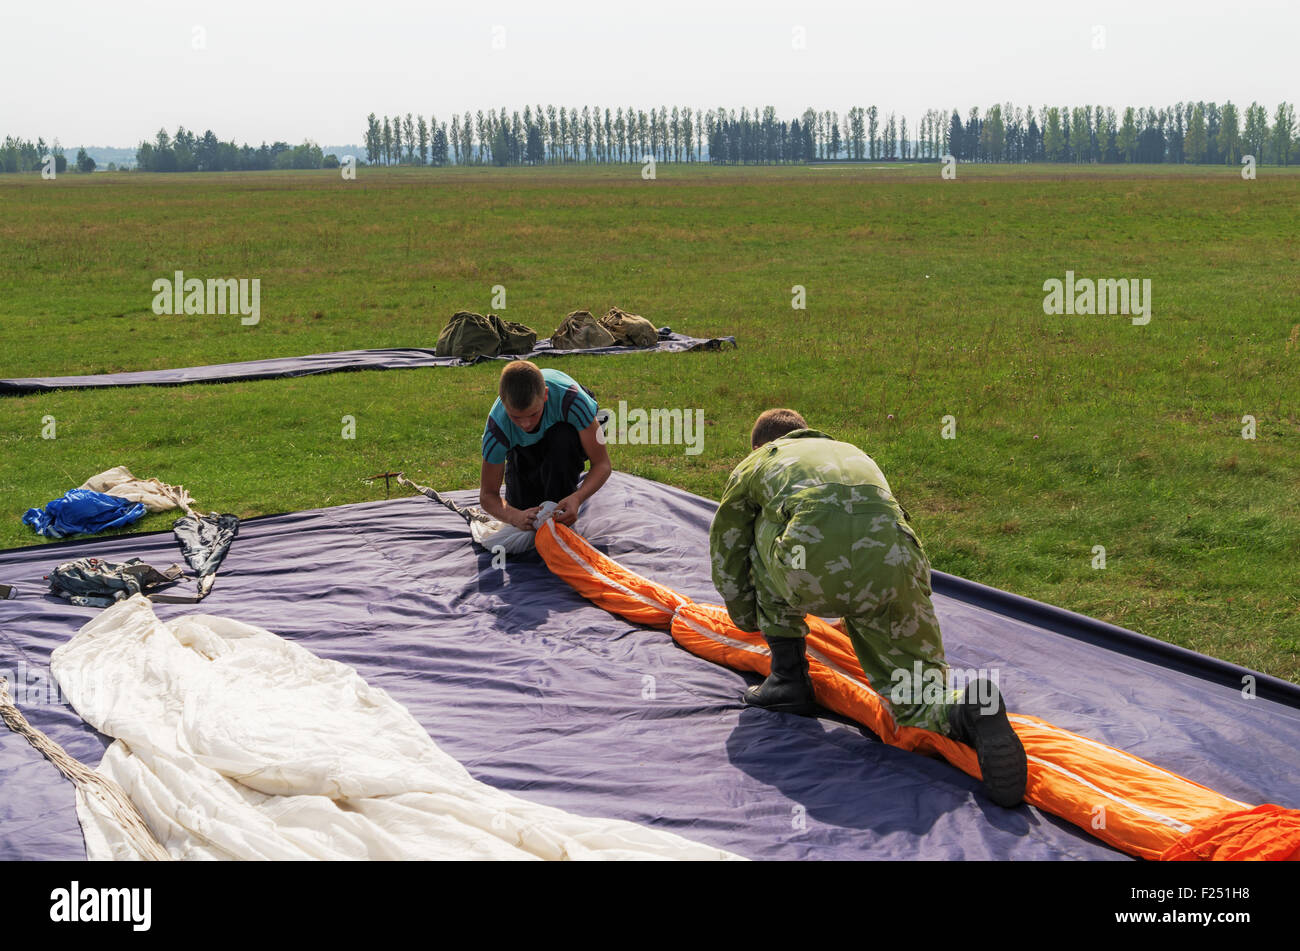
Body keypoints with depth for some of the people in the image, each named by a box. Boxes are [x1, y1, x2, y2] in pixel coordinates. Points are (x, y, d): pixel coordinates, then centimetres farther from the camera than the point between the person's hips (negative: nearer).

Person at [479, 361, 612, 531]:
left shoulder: (569, 397, -42)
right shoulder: (497, 426, -36)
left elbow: (603, 464, -36)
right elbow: (487, 495, -25)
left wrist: (577, 498, -54)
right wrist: (516, 517, -47)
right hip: (524, 448, 2)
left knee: (562, 437, -37)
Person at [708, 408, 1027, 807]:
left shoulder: (753, 465, 33)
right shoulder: (853, 453, 44)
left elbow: (727, 557, 41)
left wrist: (748, 619, 59)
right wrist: (858, 611, 69)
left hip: (813, 566, -3)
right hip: (893, 562, 3)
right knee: (919, 698, 17)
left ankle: (789, 678, 29)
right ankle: (966, 711, -19)